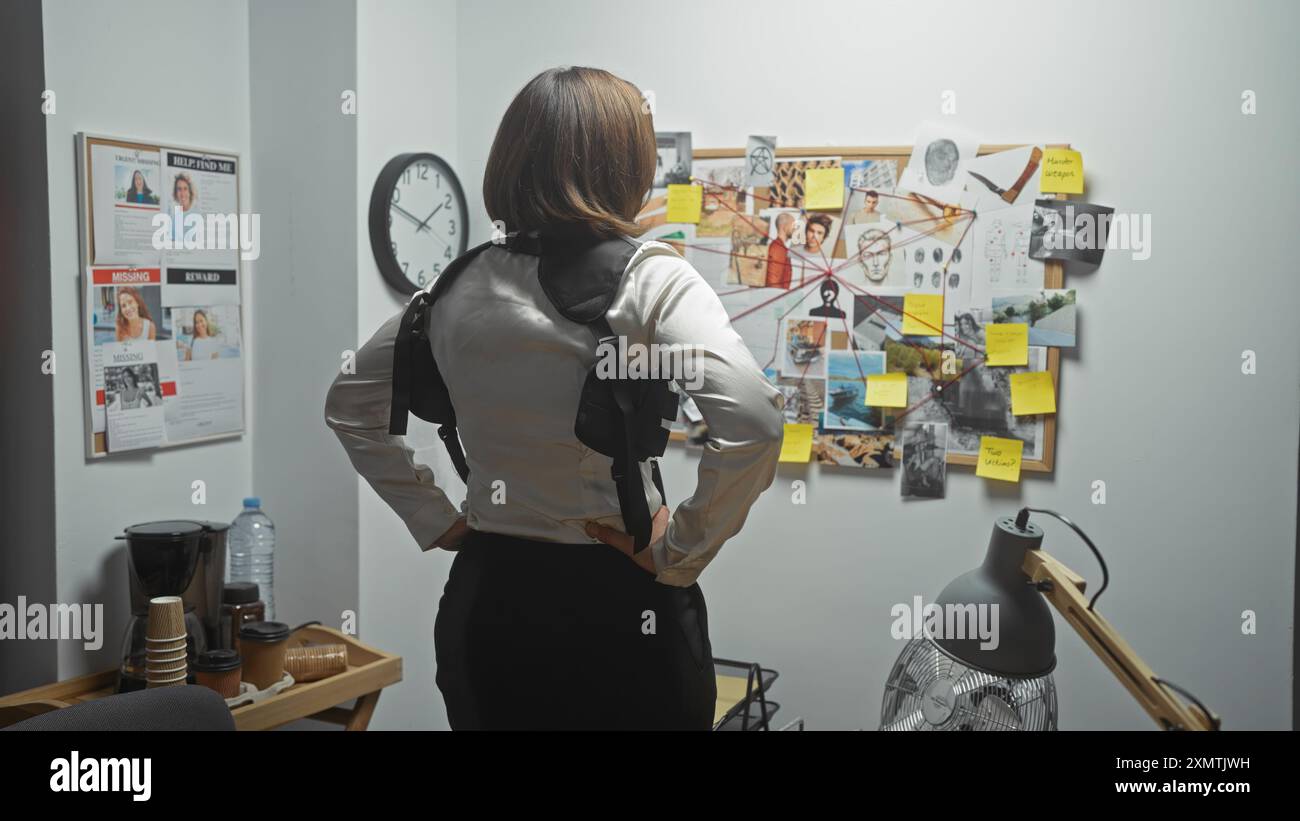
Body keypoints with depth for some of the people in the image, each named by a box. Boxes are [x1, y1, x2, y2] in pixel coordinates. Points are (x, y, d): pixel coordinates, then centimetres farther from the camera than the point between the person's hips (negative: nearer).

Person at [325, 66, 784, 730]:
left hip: (483, 598, 4)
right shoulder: (649, 278, -14)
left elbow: (348, 407, 12)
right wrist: (681, 551, -15)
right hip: (620, 605, -4)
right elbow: (752, 420, -27)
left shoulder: (458, 286, 1)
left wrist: (434, 520, 9)